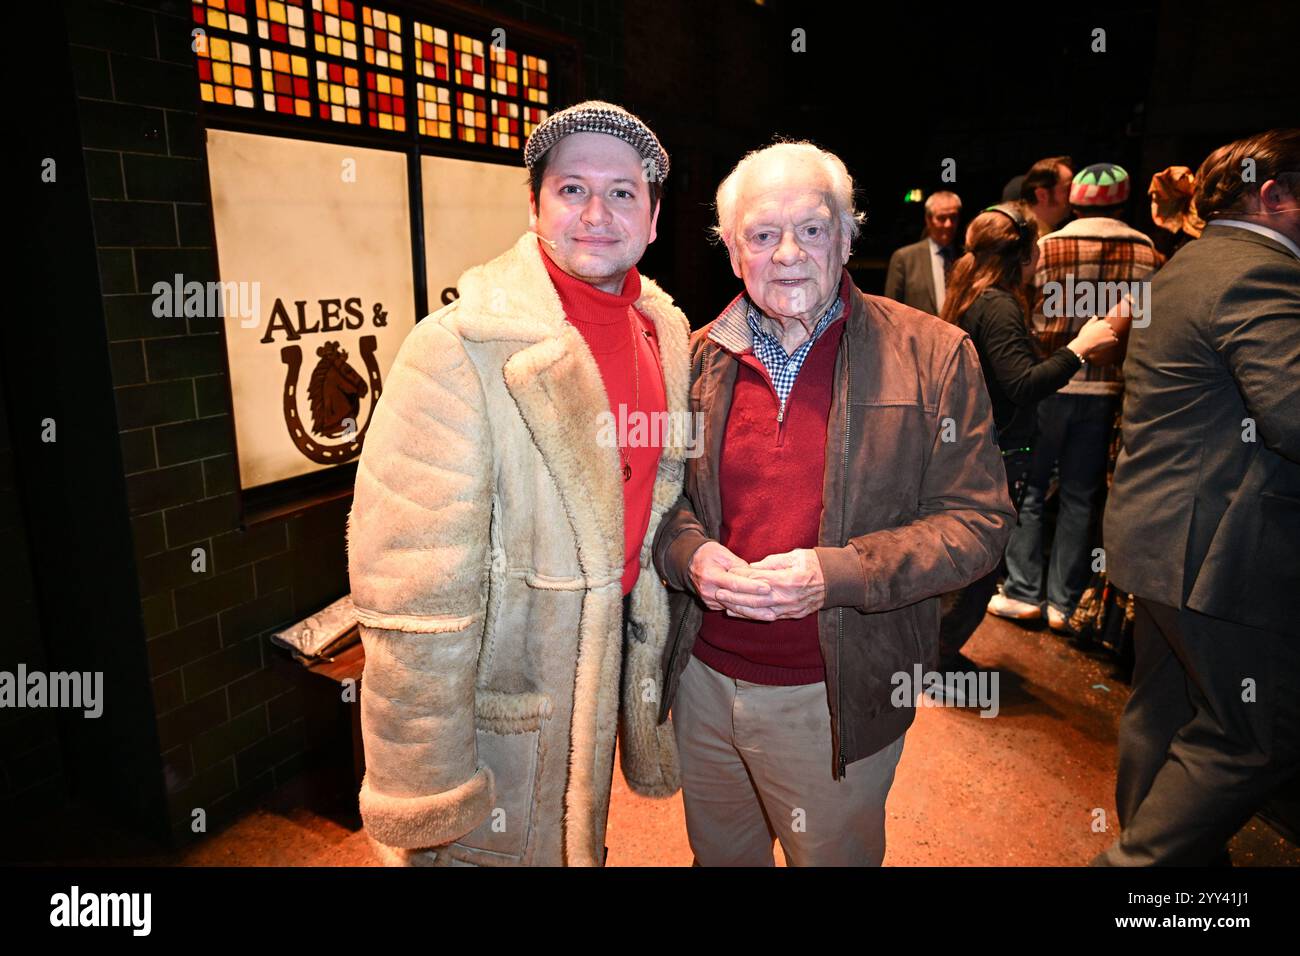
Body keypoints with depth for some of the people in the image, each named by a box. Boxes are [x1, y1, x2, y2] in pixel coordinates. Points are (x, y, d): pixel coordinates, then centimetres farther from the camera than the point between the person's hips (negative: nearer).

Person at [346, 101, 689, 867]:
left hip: (614, 655, 6)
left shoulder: (669, 332, 0)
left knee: (580, 842, 27)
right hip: (498, 710, -6)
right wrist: (432, 807, -20)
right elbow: (414, 602, -25)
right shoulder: (458, 351, -24)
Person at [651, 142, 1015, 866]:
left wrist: (838, 574, -23)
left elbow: (978, 521, -10)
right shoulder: (701, 357, 1)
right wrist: (690, 552, -14)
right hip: (704, 681, 3)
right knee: (719, 855, 26)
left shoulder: (933, 355, -9)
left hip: (837, 700, -3)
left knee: (835, 856, 21)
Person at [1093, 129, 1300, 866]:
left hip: (1166, 534, 10)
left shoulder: (1189, 266, 16)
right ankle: (1147, 861, 9)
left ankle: (1146, 844, 38)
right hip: (1230, 548, -10)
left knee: (1167, 712, 21)